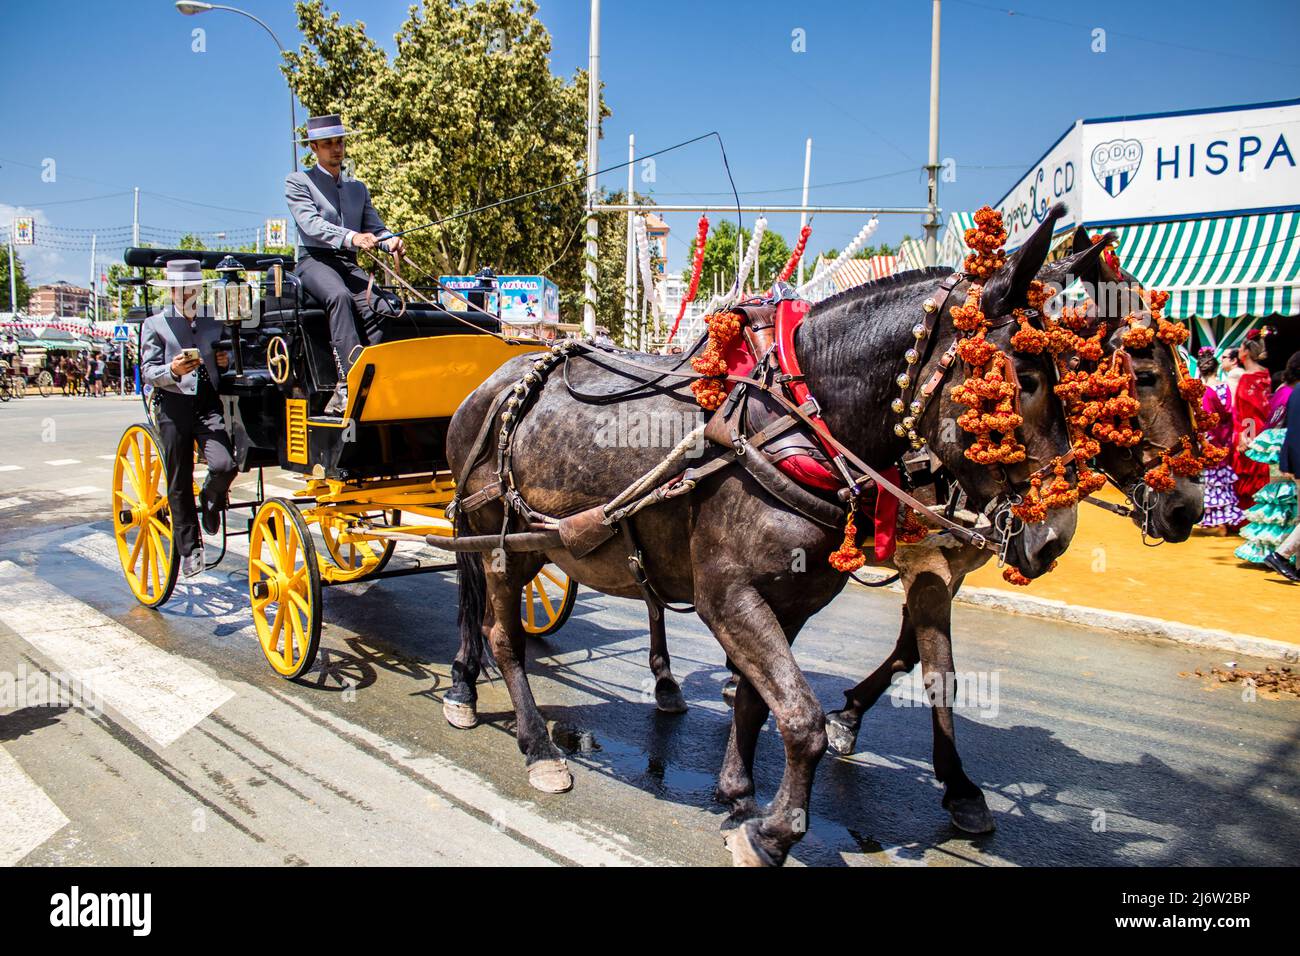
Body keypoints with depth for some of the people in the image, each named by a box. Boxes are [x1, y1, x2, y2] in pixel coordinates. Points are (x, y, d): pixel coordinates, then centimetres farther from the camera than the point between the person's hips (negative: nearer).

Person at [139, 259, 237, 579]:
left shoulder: (213, 321, 15)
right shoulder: (155, 324, 4)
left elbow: (222, 358, 27)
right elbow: (148, 371, -1)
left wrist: (225, 359, 3)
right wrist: (173, 370, -22)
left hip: (209, 403, 2)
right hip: (174, 406, -2)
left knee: (225, 465, -19)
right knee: (179, 483, 3)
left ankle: (210, 502, 17)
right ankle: (189, 549, 14)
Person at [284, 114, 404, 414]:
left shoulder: (358, 188, 27)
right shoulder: (298, 182, 10)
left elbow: (374, 226, 16)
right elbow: (311, 223, -8)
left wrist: (390, 241, -9)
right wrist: (350, 237, -26)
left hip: (349, 265, 4)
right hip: (314, 261, -4)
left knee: (381, 308, -27)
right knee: (340, 296, -38)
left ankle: (344, 393, -32)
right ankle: (351, 380, -48)